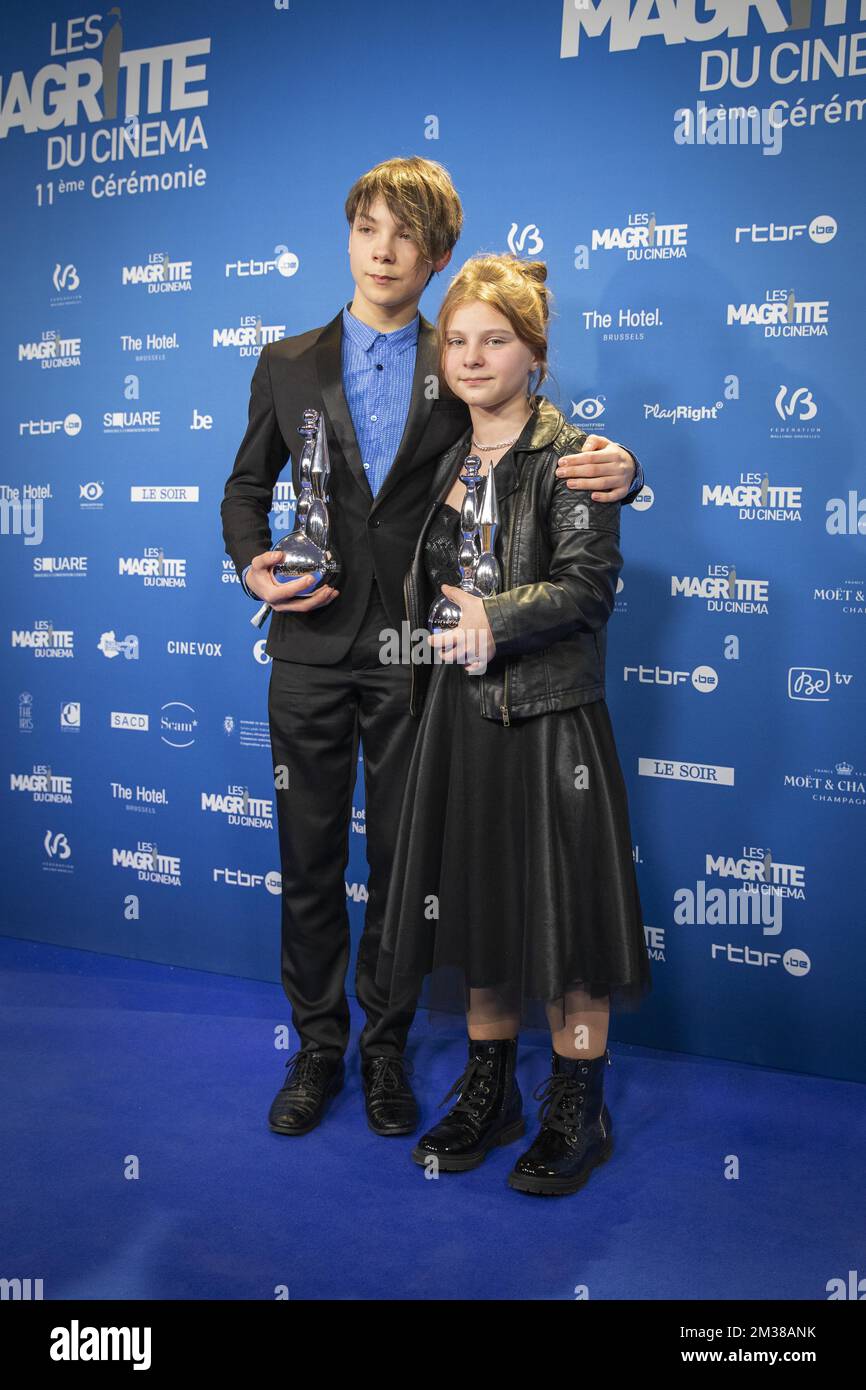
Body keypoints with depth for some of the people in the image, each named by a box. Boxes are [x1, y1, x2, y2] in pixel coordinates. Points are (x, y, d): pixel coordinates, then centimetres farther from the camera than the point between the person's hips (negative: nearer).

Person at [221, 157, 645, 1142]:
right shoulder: (287, 365, 8)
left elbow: (550, 465, 5)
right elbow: (246, 488, 14)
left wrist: (615, 469, -18)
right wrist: (252, 565, -6)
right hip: (312, 648, 2)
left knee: (400, 860, 8)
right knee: (309, 859, 9)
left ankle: (386, 1047, 27)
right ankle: (317, 1046, 27)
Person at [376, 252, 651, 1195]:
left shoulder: (568, 455, -7)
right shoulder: (449, 461, 13)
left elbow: (590, 583, -15)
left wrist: (498, 619, -25)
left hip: (549, 718, -6)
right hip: (461, 715, 7)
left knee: (564, 909, 1)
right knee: (473, 905, 13)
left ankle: (577, 1114, 19)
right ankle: (489, 1095, 30)